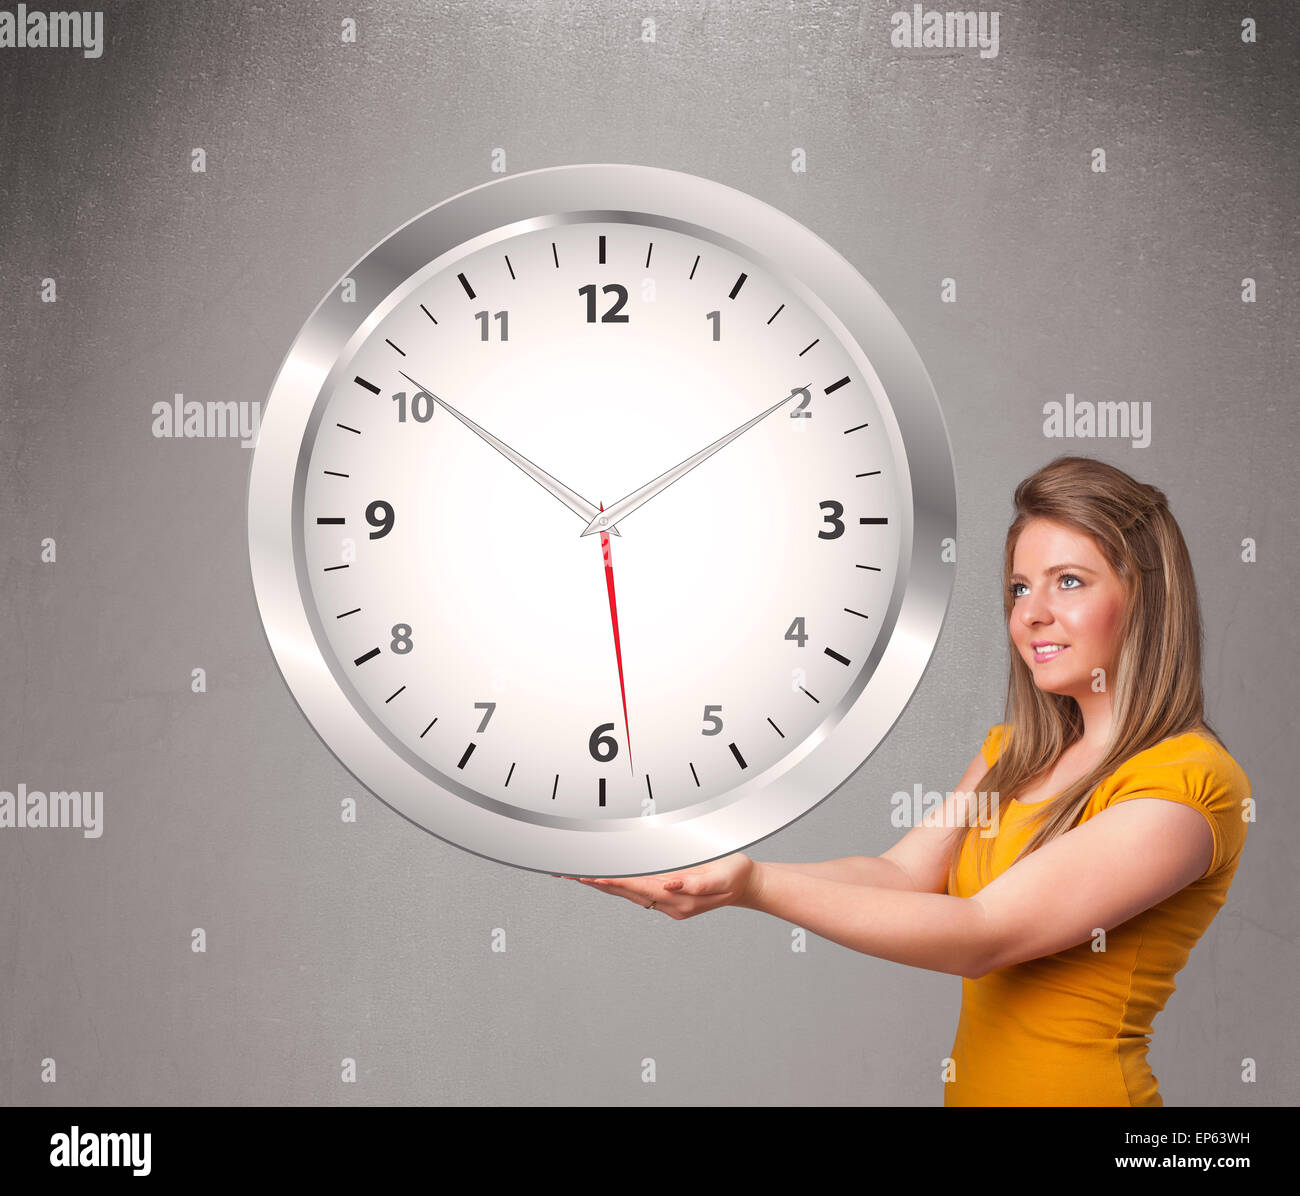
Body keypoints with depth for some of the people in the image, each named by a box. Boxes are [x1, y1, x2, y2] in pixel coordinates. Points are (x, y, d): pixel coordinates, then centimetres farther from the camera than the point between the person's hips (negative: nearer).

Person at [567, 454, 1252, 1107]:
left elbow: (984, 935, -23)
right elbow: (901, 872, -2)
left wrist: (757, 888, -28)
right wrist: (715, 870, -16)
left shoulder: (1188, 781, -17)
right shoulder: (1015, 751, 9)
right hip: (968, 1088, 7)